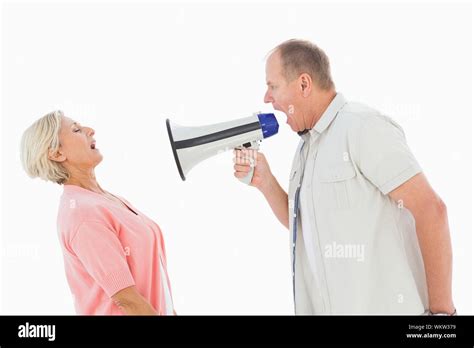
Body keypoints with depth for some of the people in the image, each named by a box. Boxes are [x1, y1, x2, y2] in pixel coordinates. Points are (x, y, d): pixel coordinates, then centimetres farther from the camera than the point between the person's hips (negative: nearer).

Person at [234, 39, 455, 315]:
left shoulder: (362, 126, -14)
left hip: (379, 306, -8)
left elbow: (431, 209, -18)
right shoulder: (310, 143, 13)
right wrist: (265, 181, 2)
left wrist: (441, 309, -18)